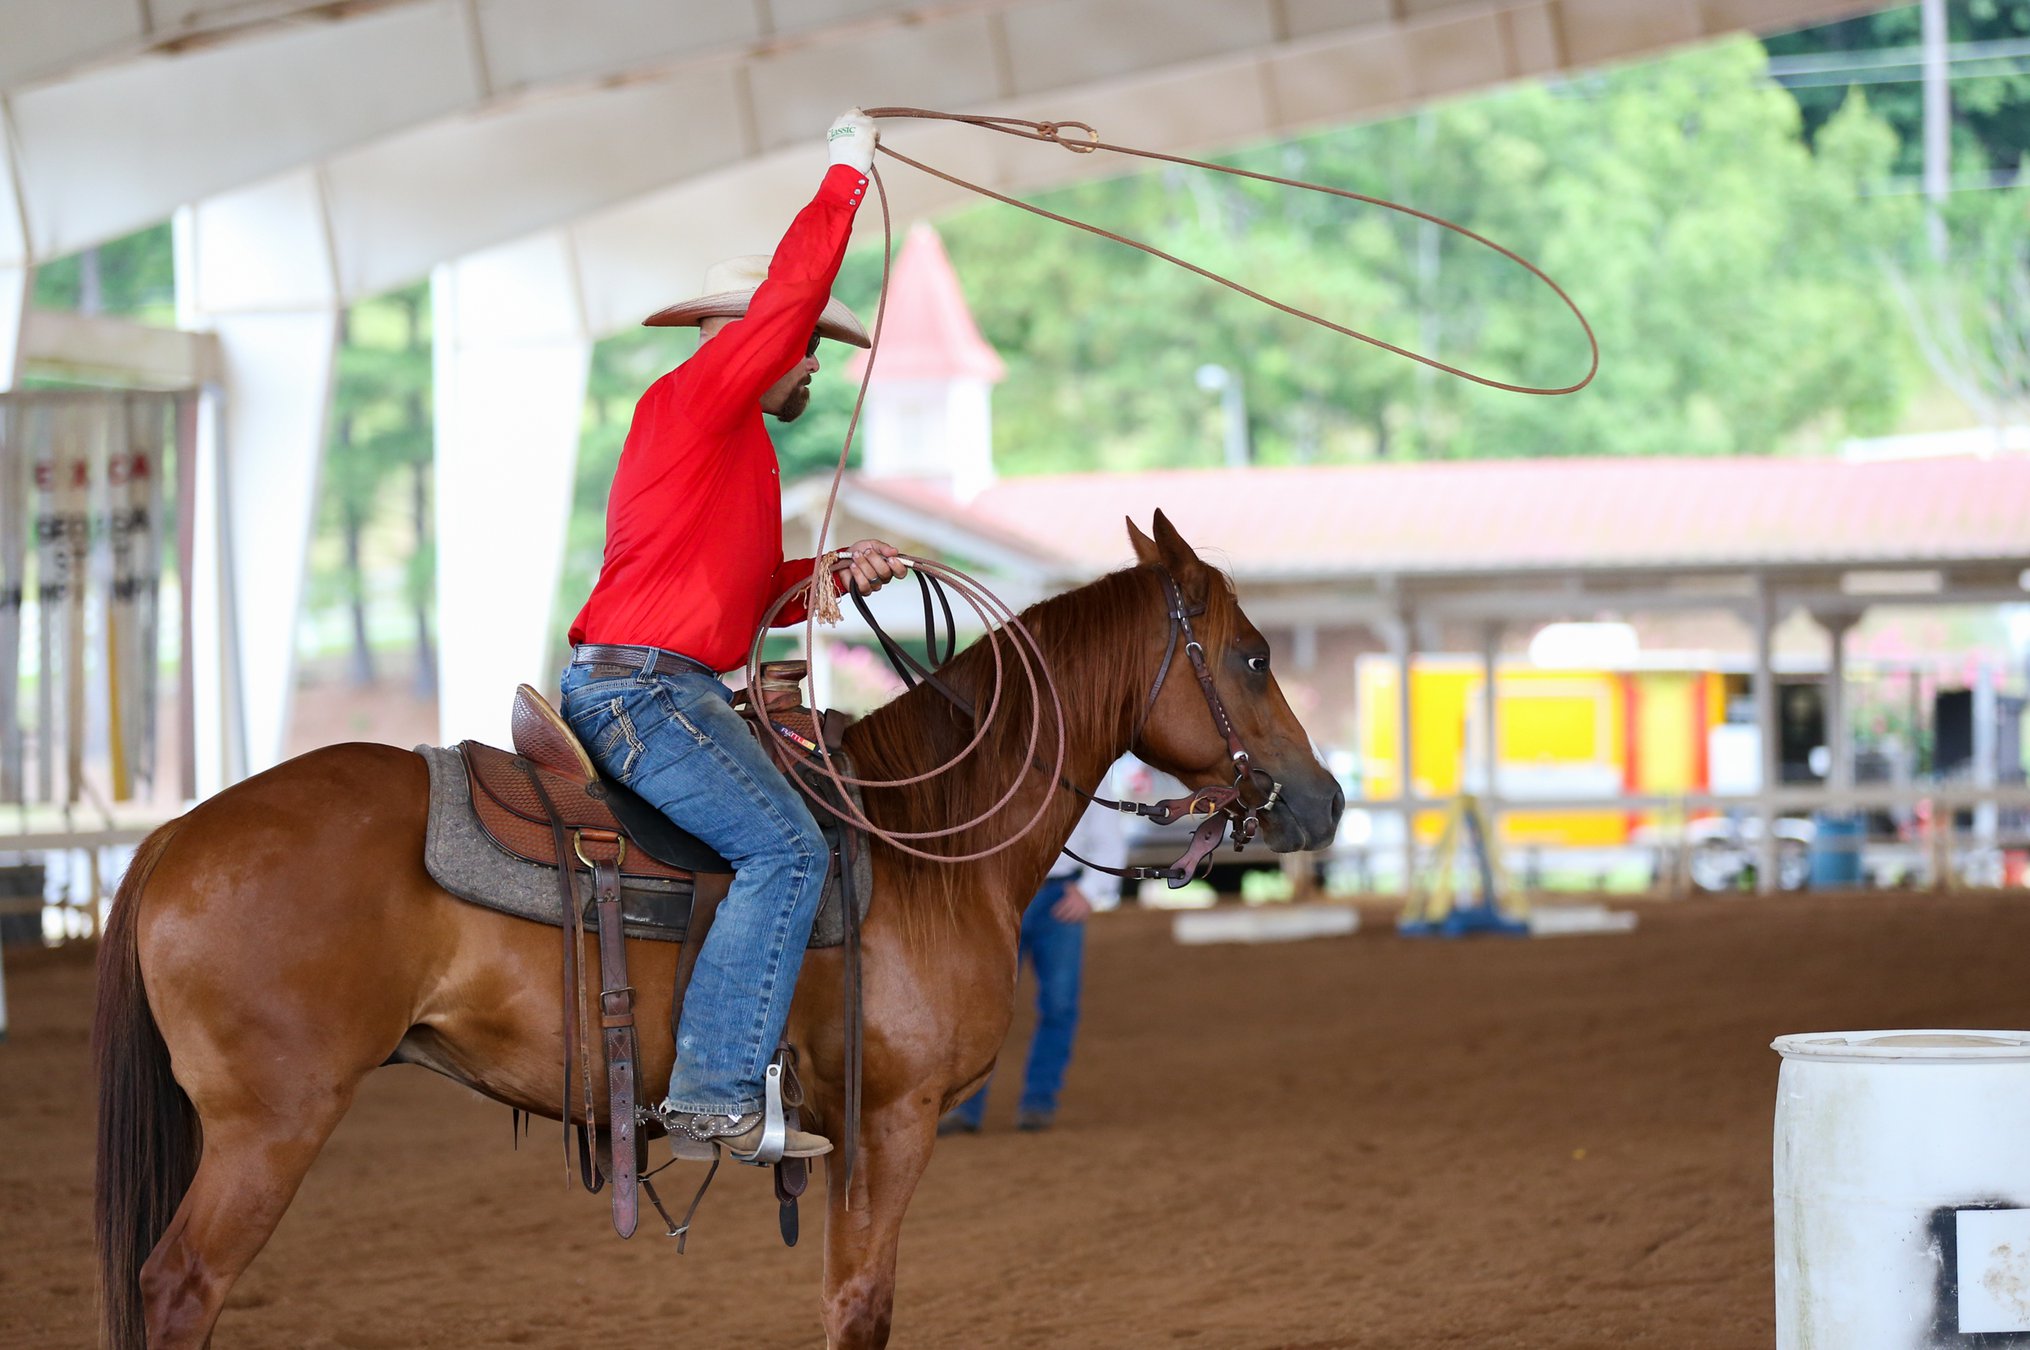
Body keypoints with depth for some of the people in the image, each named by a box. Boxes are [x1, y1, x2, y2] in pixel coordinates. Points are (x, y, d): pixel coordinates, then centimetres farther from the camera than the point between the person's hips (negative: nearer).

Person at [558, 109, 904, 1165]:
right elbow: (787, 295, -13)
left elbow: (738, 592, 28)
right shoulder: (695, 399, -5)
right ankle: (714, 1096, -28)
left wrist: (830, 573, 11)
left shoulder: (730, 443, 24)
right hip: (643, 688, -11)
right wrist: (845, 173, -4)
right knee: (786, 849, -21)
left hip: (660, 691, 11)